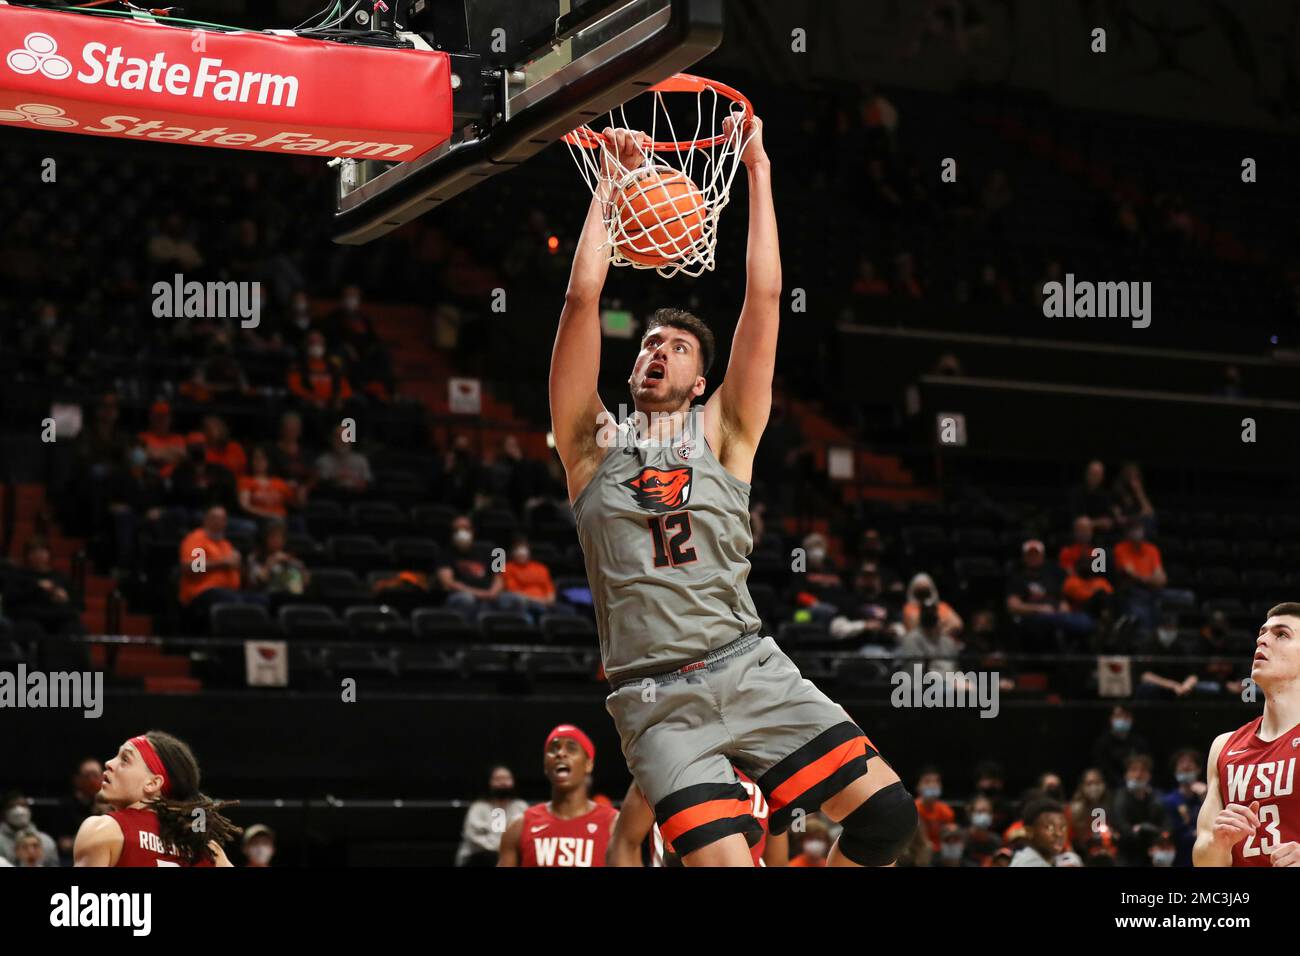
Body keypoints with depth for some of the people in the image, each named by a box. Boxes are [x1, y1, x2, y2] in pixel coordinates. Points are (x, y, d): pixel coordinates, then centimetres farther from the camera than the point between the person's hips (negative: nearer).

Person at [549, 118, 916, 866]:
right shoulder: (596, 443, 10)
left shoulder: (722, 435, 13)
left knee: (887, 811, -10)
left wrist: (758, 170, 8)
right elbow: (583, 297, 3)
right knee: (727, 862, -19)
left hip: (752, 668, 2)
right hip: (657, 698, -2)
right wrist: (610, 185, 8)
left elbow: (765, 295, 7)